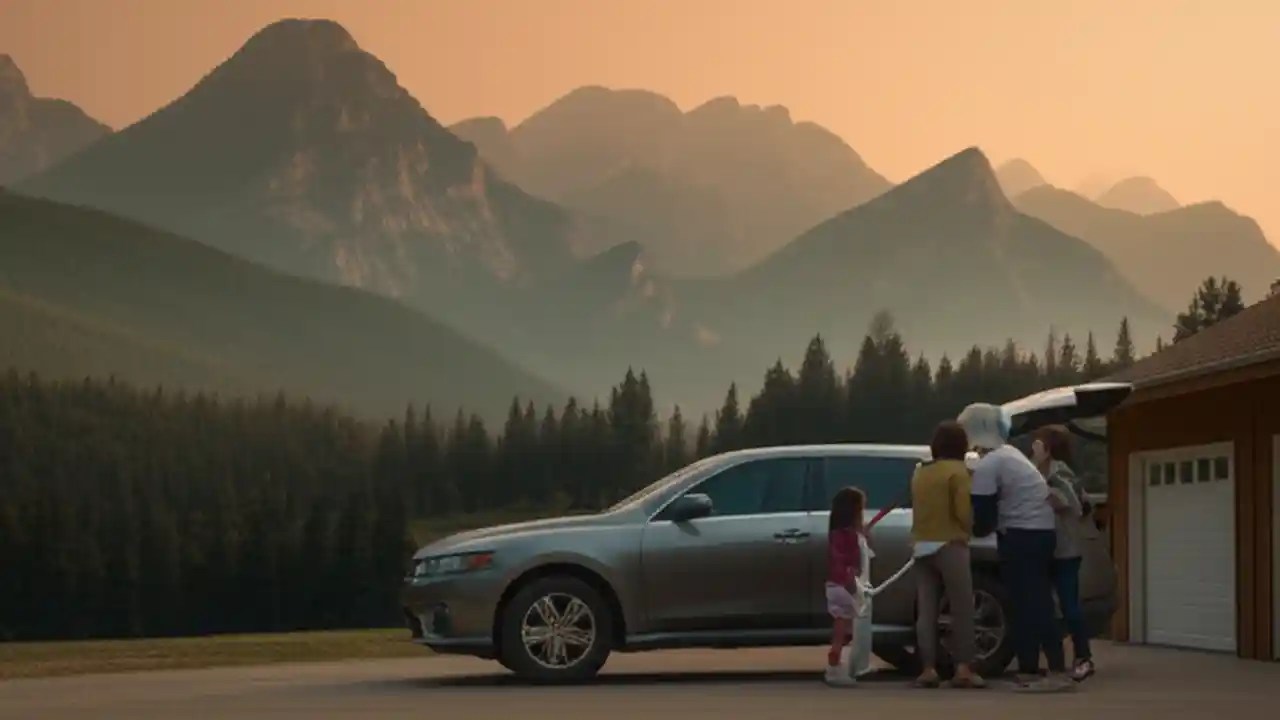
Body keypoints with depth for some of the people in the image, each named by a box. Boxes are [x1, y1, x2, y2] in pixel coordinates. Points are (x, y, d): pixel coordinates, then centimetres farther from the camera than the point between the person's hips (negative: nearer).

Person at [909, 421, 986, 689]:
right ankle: (963, 669, -7)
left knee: (926, 611, 3)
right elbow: (964, 512, -11)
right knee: (962, 609, -2)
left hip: (922, 547, 6)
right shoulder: (957, 471, -7)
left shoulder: (919, 473, 16)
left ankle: (928, 669, -1)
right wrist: (968, 529, 5)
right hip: (949, 545, -6)